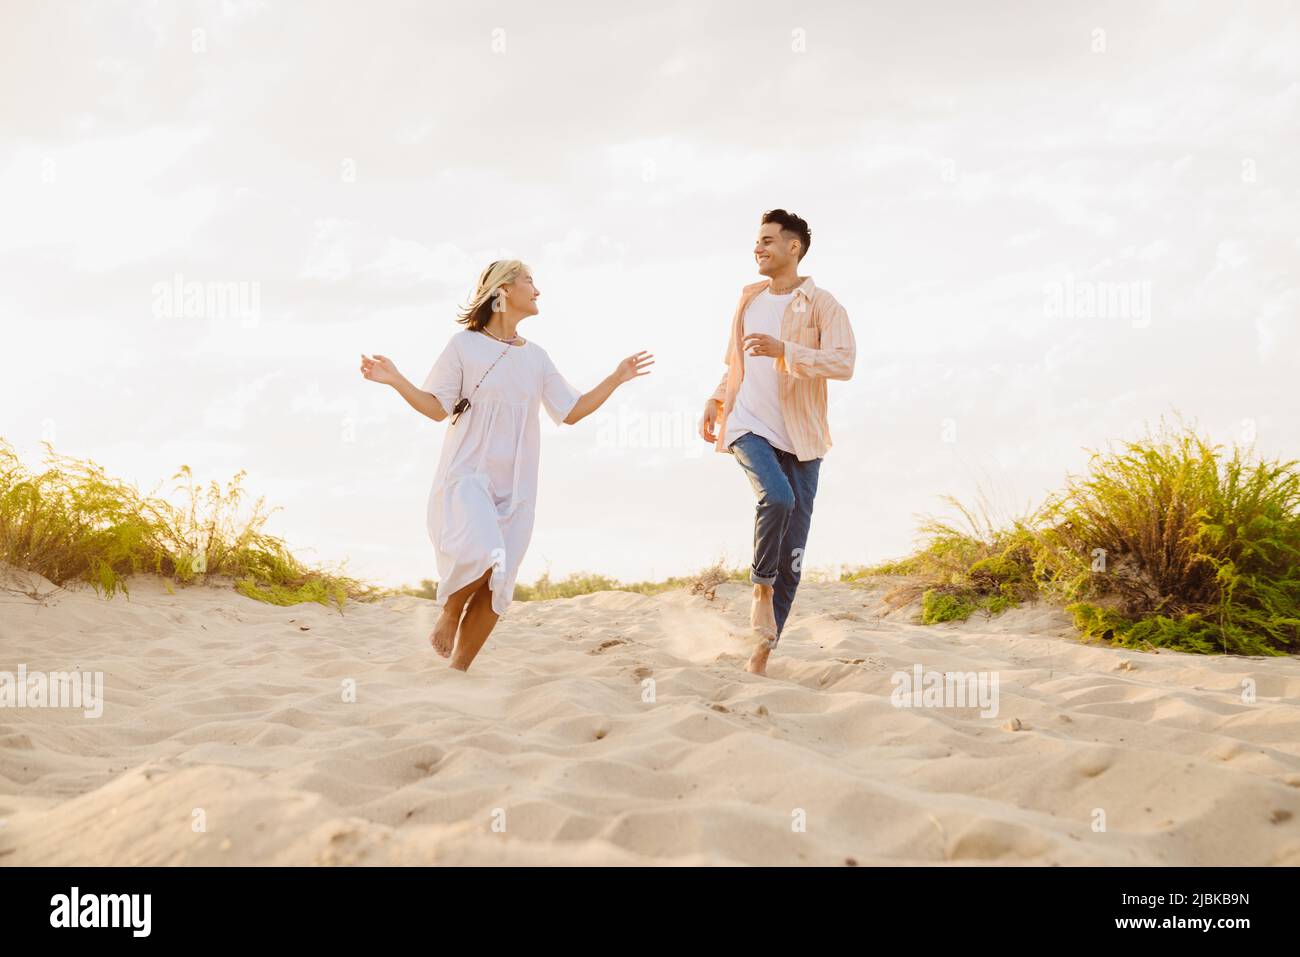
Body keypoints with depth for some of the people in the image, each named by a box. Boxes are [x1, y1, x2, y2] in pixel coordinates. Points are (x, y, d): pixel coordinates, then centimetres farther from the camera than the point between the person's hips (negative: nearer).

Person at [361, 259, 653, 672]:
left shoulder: (536, 357, 14)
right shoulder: (464, 344, 0)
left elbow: (571, 411, 16)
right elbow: (437, 407, 0)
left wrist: (617, 378, 13)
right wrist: (395, 380, -13)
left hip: (514, 485, 5)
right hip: (467, 476, -5)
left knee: (495, 588, 0)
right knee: (481, 557, -30)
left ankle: (457, 672, 12)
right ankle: (447, 617, -2)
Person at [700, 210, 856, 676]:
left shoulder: (821, 305, -3)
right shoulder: (749, 299, 14)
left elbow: (844, 362, -16)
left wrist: (784, 350, -26)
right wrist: (715, 400, 9)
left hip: (799, 437, -2)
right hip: (749, 427, 2)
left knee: (792, 553, 0)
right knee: (777, 496, -31)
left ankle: (762, 653, 9)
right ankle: (762, 587, -10)